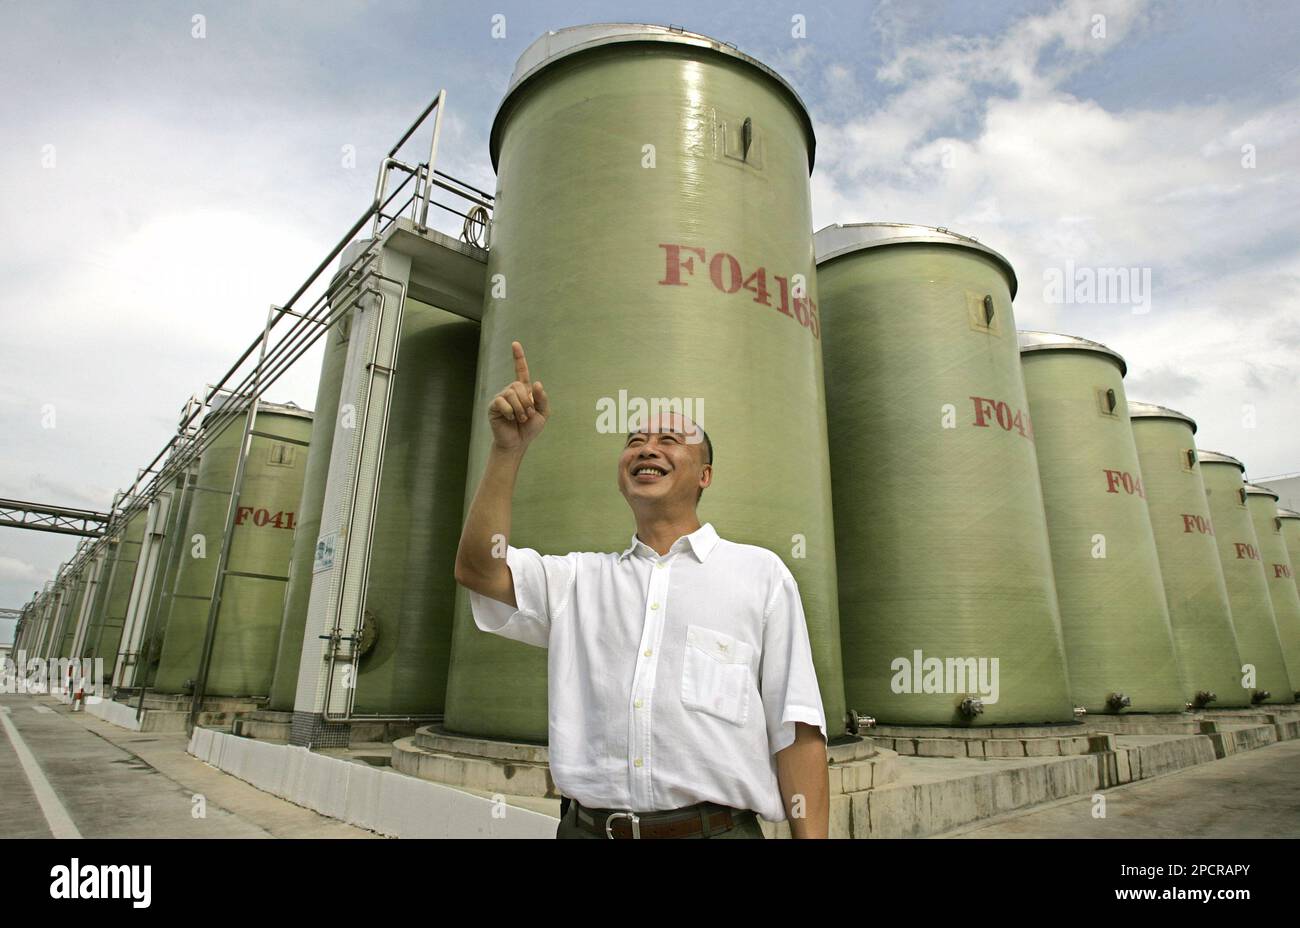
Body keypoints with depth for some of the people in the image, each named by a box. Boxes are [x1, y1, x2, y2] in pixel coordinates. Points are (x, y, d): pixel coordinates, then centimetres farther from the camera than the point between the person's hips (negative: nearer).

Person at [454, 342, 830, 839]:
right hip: (584, 824, 3)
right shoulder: (578, 578, 10)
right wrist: (509, 448, -11)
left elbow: (797, 732, -3)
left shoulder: (760, 573, 1)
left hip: (713, 825, -2)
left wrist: (812, 835, -10)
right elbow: (479, 569, -4)